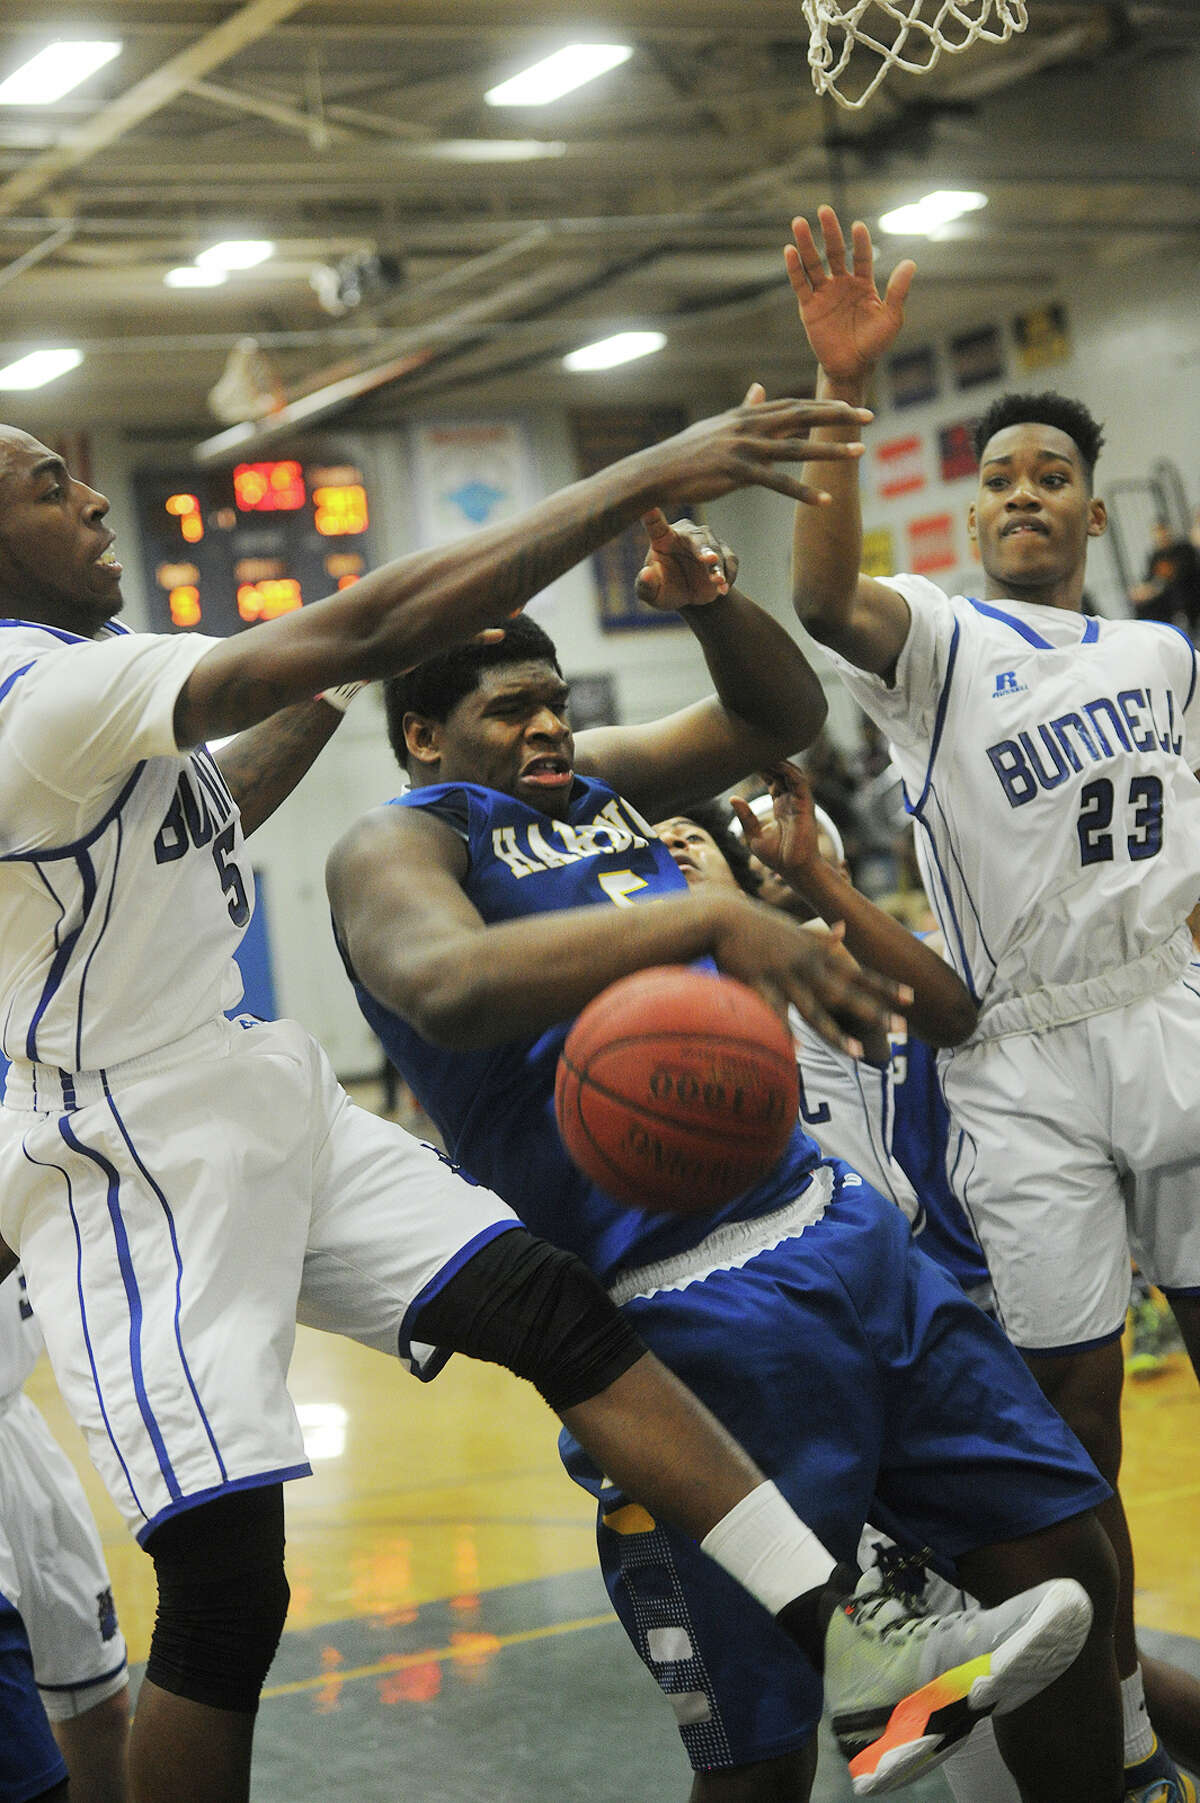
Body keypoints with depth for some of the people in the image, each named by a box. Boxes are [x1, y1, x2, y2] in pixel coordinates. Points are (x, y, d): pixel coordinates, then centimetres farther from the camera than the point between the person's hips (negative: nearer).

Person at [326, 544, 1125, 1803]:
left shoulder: (591, 779, 18)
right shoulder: (396, 845, -5)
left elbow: (783, 715, 25)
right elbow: (450, 986, -28)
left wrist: (703, 599, 4)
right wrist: (712, 921, -35)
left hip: (835, 1227, 8)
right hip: (685, 1309, -8)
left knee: (1062, 1566, 12)